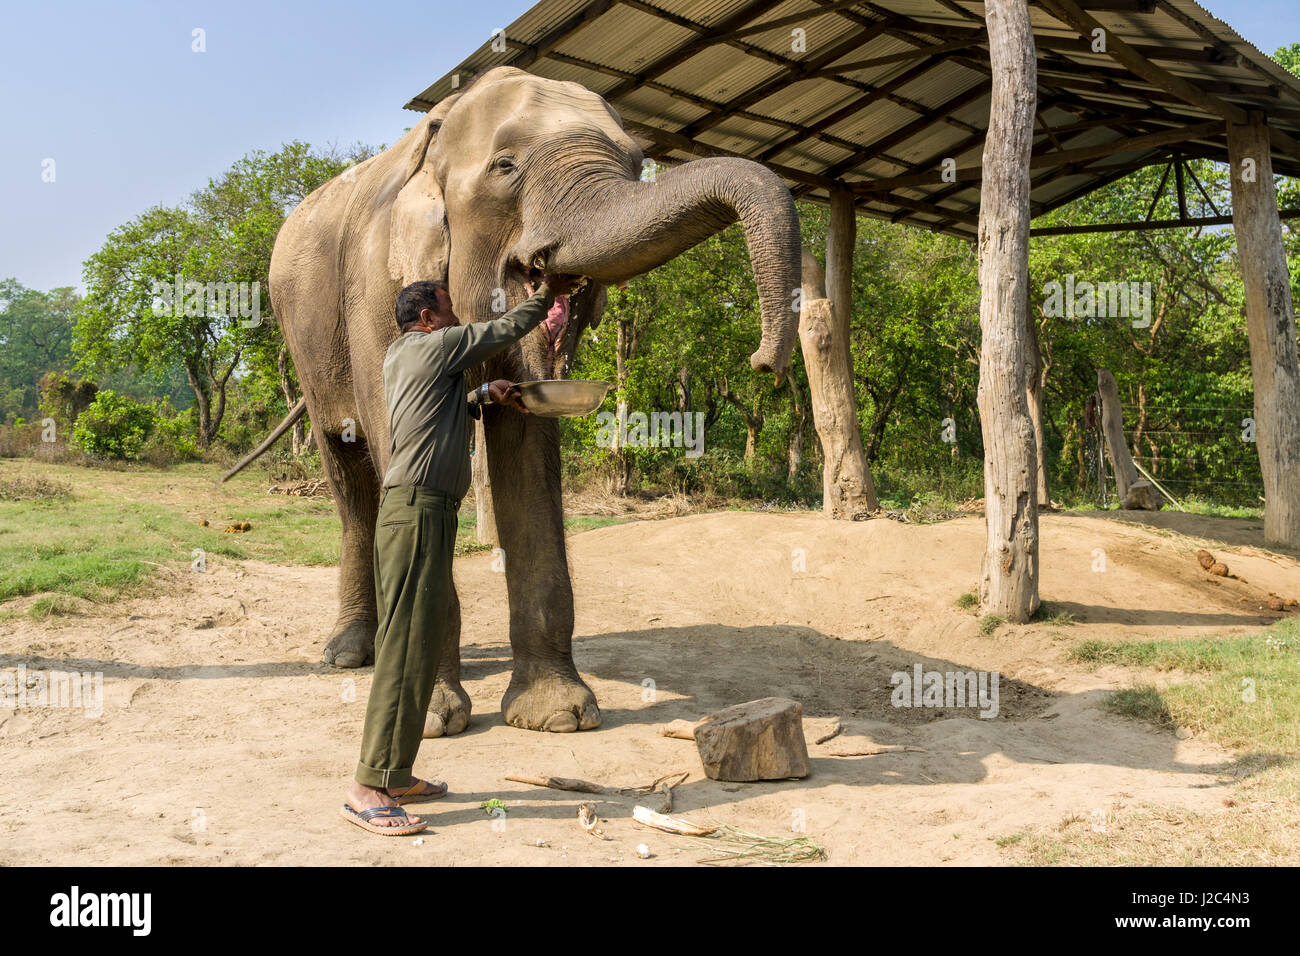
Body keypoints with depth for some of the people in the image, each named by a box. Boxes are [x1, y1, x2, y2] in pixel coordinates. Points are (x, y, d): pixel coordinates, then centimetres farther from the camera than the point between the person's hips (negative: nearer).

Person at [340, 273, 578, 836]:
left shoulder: (400, 357, 23)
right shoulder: (436, 345, -4)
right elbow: (505, 330, 6)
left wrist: (484, 396, 18)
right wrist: (545, 297, 23)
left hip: (411, 510, 10)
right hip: (418, 509, -10)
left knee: (414, 644, 11)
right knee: (407, 648, -11)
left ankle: (394, 775, 16)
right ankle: (368, 789, -9)